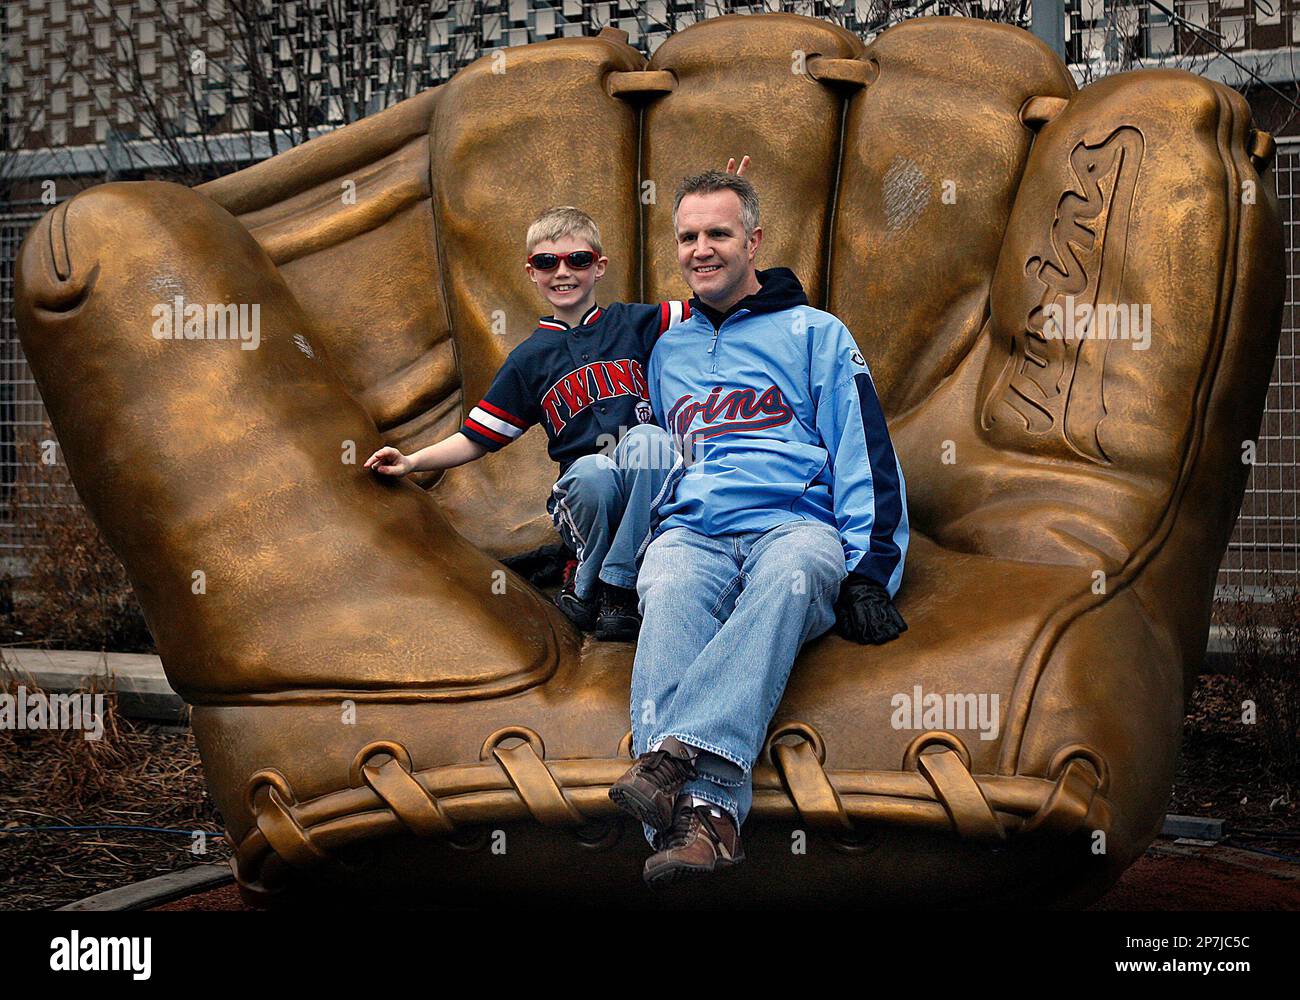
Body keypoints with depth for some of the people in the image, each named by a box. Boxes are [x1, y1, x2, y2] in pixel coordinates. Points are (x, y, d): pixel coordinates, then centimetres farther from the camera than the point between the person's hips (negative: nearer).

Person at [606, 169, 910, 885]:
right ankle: (704, 812, -56)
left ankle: (675, 755, -58)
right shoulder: (667, 352, 30)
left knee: (787, 579, -41)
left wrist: (870, 569, -5)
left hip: (797, 524, -2)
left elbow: (865, 456, 9)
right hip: (691, 532, 2)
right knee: (669, 599, -36)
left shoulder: (816, 334, 17)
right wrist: (647, 541, 17)